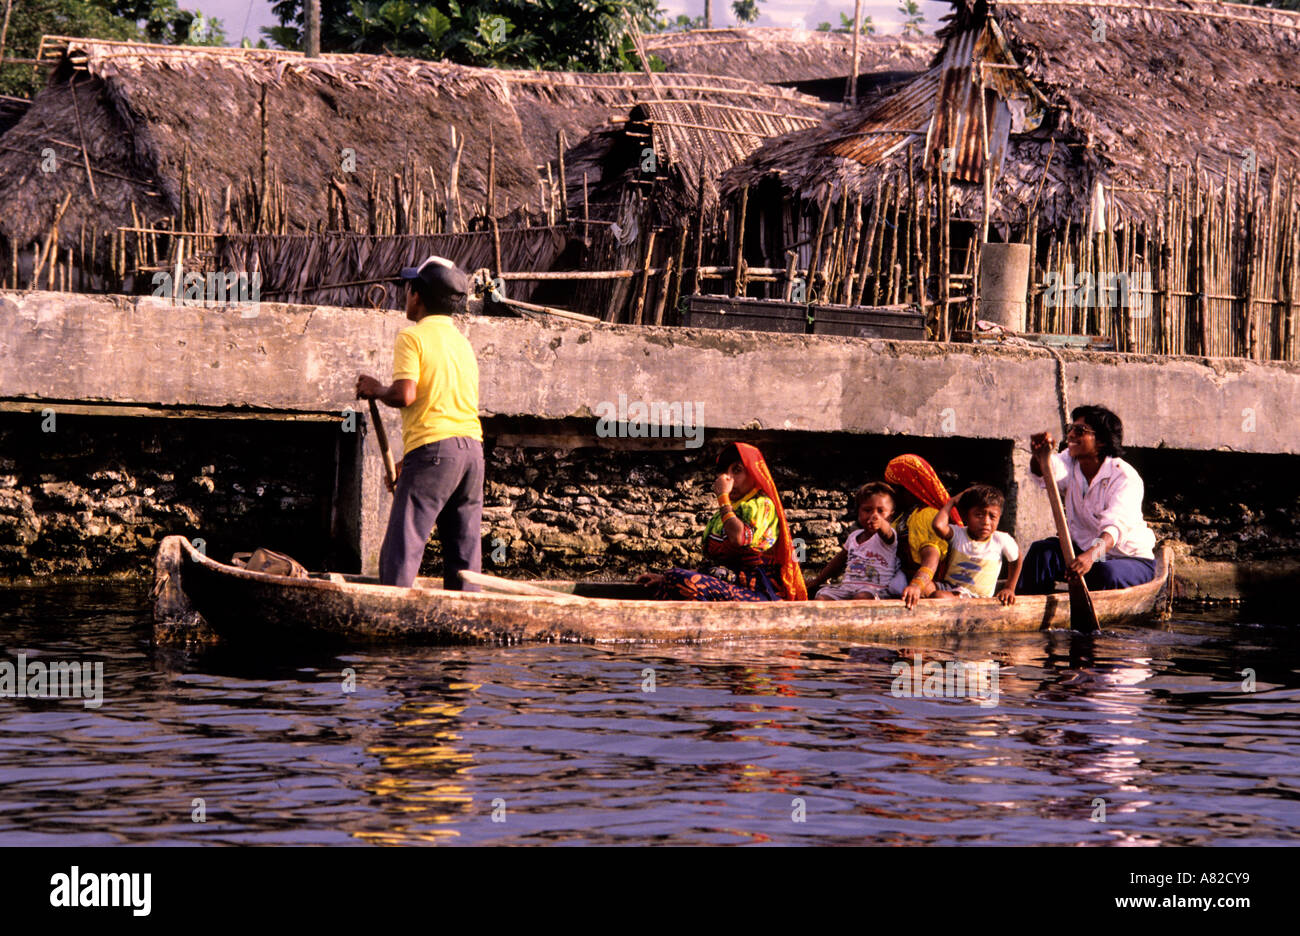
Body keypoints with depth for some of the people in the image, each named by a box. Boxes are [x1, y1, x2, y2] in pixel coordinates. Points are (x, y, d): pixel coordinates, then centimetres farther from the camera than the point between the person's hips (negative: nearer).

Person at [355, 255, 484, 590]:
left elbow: (405, 395, -15)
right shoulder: (462, 342, 20)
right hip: (473, 449, 7)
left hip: (433, 449, -7)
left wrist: (374, 390, 6)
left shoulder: (413, 337, -3)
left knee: (402, 549, -8)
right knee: (464, 552, 6)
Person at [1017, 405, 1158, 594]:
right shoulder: (1071, 465, -3)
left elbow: (1116, 524, -38)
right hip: (1083, 549, 5)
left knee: (1107, 574, -37)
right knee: (1041, 552, -20)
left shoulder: (1126, 477, -22)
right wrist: (1040, 456, -54)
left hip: (1131, 559, -5)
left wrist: (1092, 555, -58)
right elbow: (1053, 470, -28)